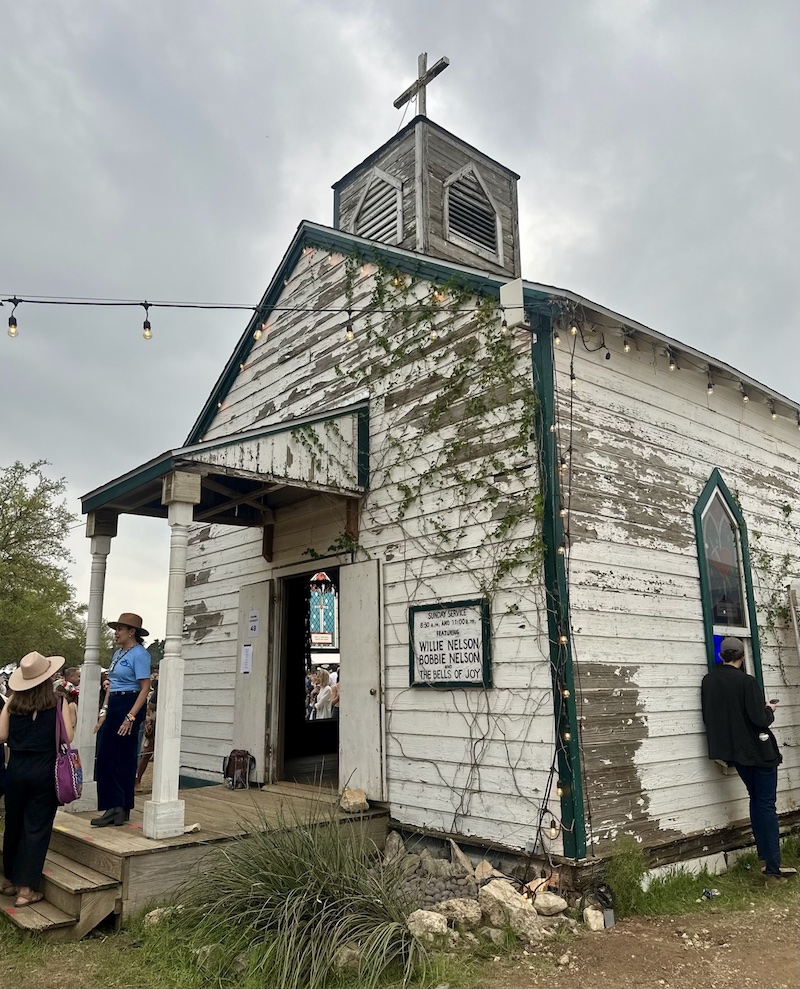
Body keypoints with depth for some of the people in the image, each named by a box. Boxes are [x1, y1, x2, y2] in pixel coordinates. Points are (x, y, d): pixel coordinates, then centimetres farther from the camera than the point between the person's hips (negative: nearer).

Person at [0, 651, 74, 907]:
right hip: (44, 770, -3)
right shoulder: (58, 702, -10)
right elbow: (67, 738, -10)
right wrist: (71, 716, 7)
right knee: (36, 827, 4)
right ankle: (26, 889, 6)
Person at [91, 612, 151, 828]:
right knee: (105, 757, 10)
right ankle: (113, 808, 19)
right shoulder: (117, 653, 14)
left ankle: (120, 810, 11)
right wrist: (104, 711, 12)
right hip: (113, 706, 9)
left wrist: (130, 717, -23)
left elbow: (145, 688, -18)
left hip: (129, 706, -9)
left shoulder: (139, 654, -13)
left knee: (122, 759, -1)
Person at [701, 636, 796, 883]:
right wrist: (769, 710, 2)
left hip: (733, 751, 5)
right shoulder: (746, 681, -19)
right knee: (766, 806, 2)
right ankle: (773, 868, 3)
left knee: (756, 800, 18)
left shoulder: (708, 681, -2)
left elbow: (708, 717, 6)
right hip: (758, 751, -5)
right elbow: (760, 720, -19)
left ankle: (765, 858, 18)